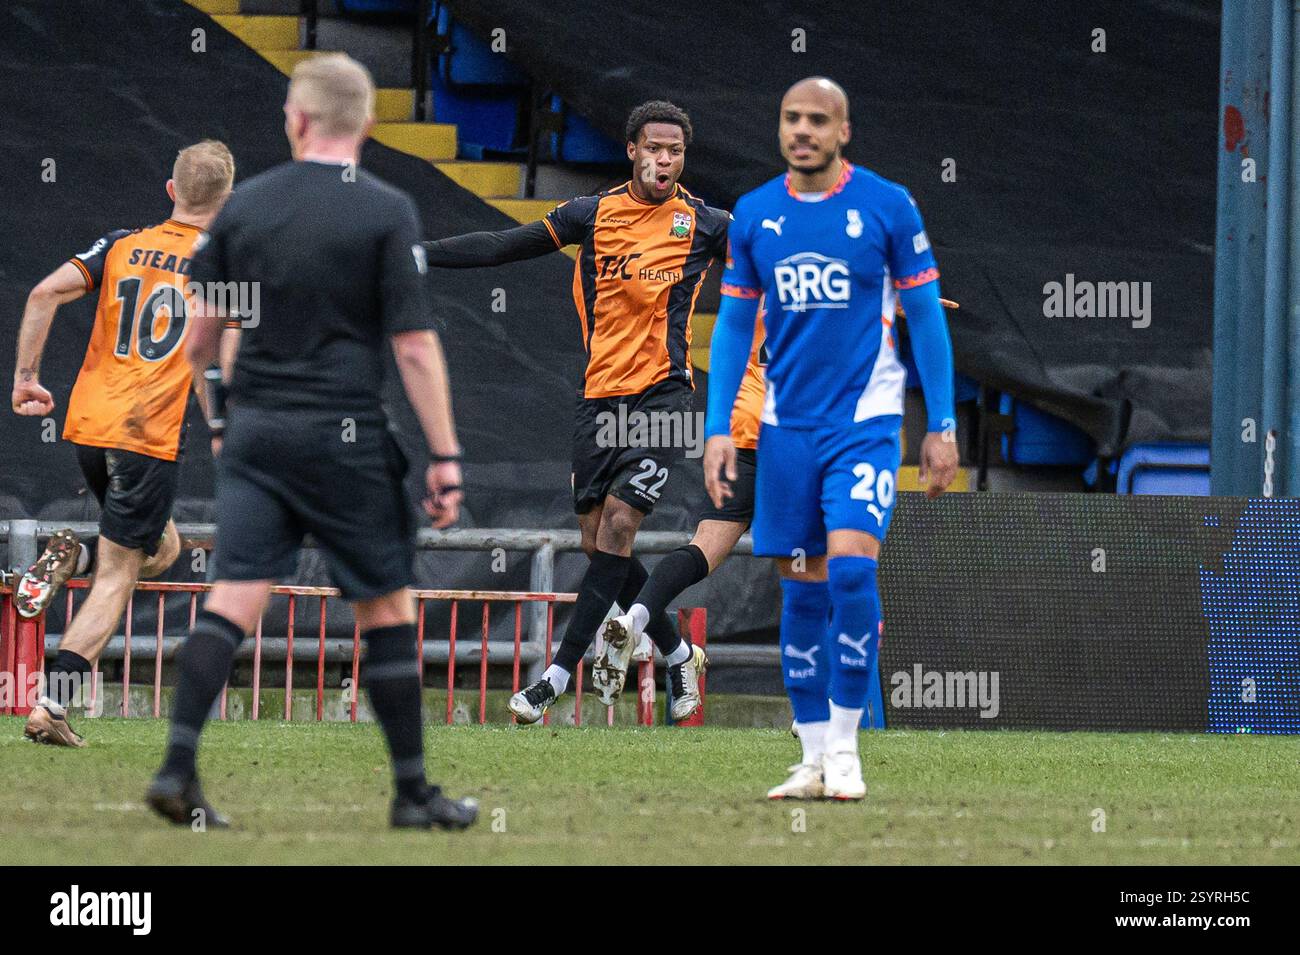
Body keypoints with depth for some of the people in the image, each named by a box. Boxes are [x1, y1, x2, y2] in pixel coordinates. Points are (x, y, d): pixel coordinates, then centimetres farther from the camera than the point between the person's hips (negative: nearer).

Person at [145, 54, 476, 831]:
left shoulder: (245, 205, 5)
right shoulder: (387, 213, -7)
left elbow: (202, 331, 11)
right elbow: (415, 345, -10)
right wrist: (445, 458, -8)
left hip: (255, 428, 4)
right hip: (344, 435, -4)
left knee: (235, 596, 0)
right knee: (386, 606, 6)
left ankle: (179, 767, -12)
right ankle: (413, 790, 10)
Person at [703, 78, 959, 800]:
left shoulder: (887, 205, -3)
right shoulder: (754, 214, 6)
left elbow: (927, 317, 0)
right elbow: (734, 325, 12)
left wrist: (942, 427, -3)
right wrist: (719, 429, 5)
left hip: (865, 421, -3)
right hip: (786, 427, 4)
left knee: (851, 566, -18)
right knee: (803, 589, 4)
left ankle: (845, 747, -9)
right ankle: (814, 758, 10)